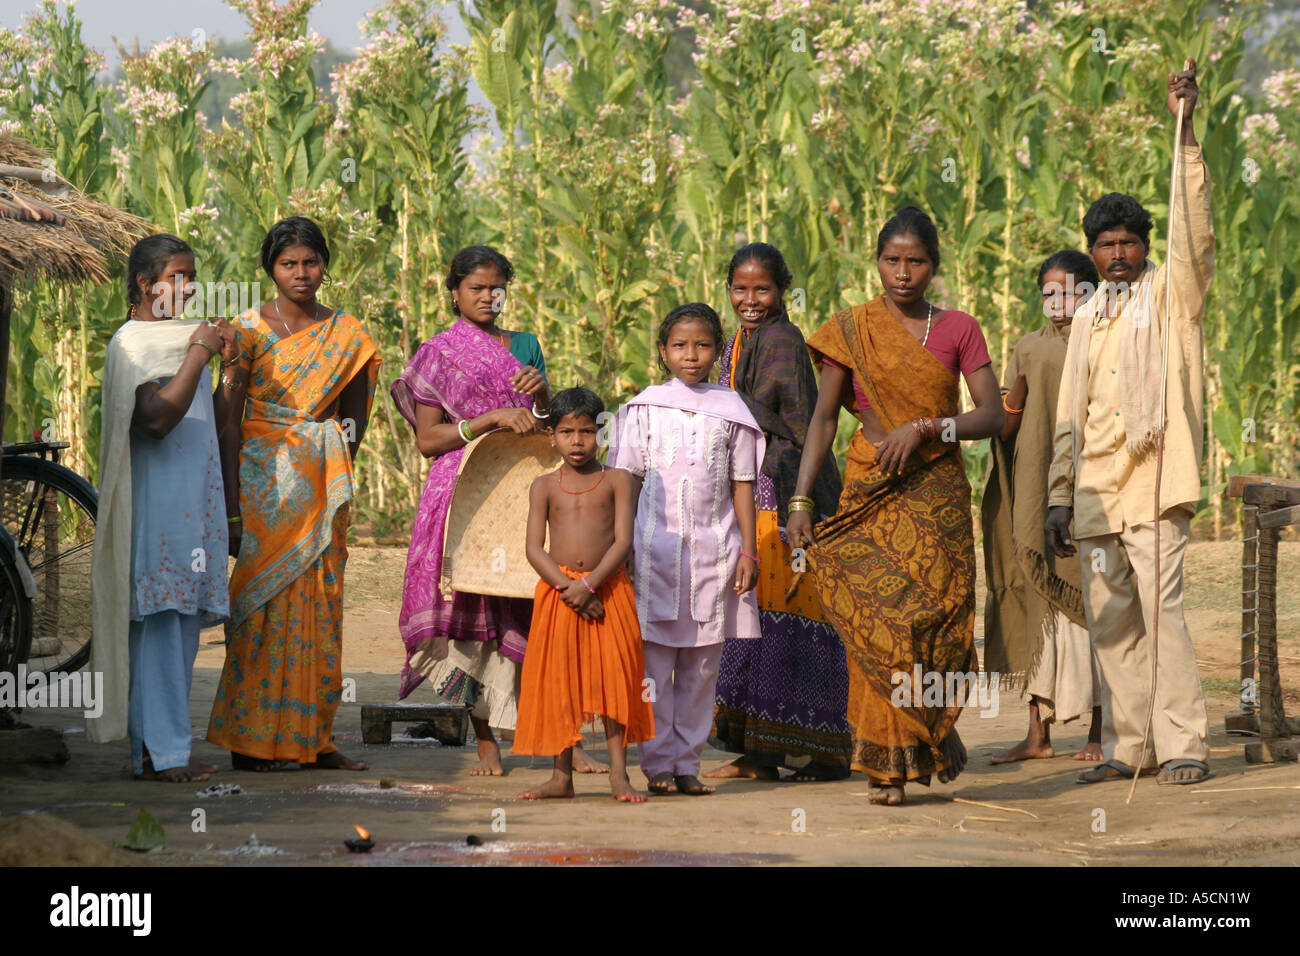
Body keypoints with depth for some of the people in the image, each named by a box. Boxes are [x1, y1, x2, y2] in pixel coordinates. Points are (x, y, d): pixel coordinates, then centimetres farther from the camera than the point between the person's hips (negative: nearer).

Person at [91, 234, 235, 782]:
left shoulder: (181, 337, 20)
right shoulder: (131, 343, -8)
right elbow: (157, 417, -23)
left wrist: (220, 345, 17)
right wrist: (198, 353, -20)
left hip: (192, 504, 9)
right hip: (155, 496, -9)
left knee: (180, 626, 8)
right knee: (157, 624, -10)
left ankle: (168, 749, 11)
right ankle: (160, 752, -11)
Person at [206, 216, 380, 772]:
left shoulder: (346, 334, 10)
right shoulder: (250, 329, -2)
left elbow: (355, 412, 17)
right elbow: (228, 418, -5)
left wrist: (338, 470, 4)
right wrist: (232, 499, -12)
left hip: (321, 483, 4)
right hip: (265, 476, -4)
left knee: (319, 604, 3)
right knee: (263, 598, -7)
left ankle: (311, 737, 8)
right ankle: (250, 740, -4)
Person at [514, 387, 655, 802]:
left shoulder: (617, 480, 3)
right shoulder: (544, 487, 7)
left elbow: (623, 540, -6)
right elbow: (535, 548, 0)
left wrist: (588, 585, -17)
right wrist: (567, 586, -15)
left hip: (608, 590, -1)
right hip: (557, 592, 1)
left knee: (613, 675, -3)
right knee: (559, 679, 3)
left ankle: (618, 773, 1)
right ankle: (562, 776, 8)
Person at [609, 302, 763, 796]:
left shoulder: (730, 410, 7)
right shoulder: (645, 408, 5)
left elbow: (742, 486, 9)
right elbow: (627, 480, 6)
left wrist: (748, 550, 3)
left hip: (712, 549, 1)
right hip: (654, 546, -1)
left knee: (702, 666, 3)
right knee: (653, 662, -3)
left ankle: (687, 762, 9)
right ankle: (658, 763, 3)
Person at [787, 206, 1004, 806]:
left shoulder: (958, 330, 6)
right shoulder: (850, 330, 5)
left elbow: (993, 415, -2)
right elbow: (824, 418, 4)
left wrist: (923, 428, -16)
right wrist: (801, 498, -5)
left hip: (937, 496, 1)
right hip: (869, 495, 0)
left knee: (930, 621, -5)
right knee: (877, 624, -8)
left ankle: (926, 732, 16)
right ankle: (887, 765, -1)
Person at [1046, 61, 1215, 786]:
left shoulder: (1173, 292, 4)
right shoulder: (1087, 320, 19)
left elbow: (1194, 229, -14)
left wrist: (1187, 133, -21)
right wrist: (1059, 498, 14)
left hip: (1154, 482, -6)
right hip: (1096, 492, 6)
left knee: (1162, 610, -13)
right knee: (1111, 622, 6)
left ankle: (1184, 746, -11)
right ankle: (1128, 747, 11)